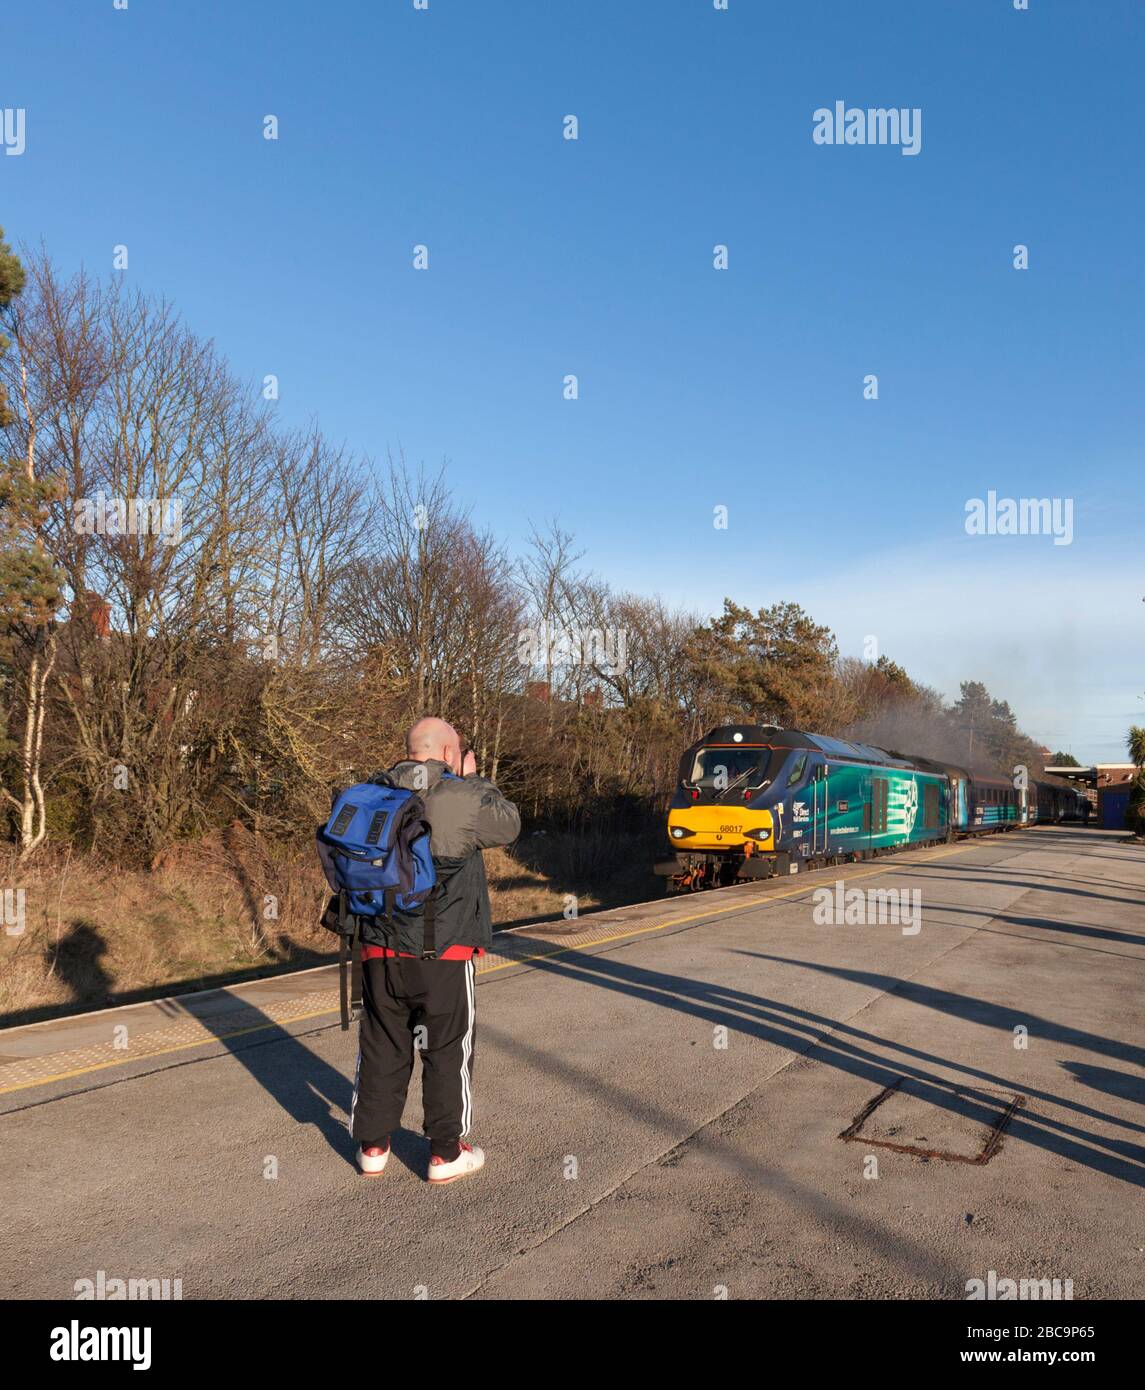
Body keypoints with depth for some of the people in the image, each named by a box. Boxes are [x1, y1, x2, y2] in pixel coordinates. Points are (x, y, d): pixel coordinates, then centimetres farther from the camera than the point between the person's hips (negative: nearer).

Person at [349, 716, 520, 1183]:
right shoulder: (462, 800, -14)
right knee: (448, 1052, 10)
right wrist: (472, 780, 12)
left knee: (381, 1048, 17)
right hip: (443, 954, -4)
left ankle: (372, 1147, 28)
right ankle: (446, 1153, 19)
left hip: (380, 952, 5)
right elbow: (509, 825, 2)